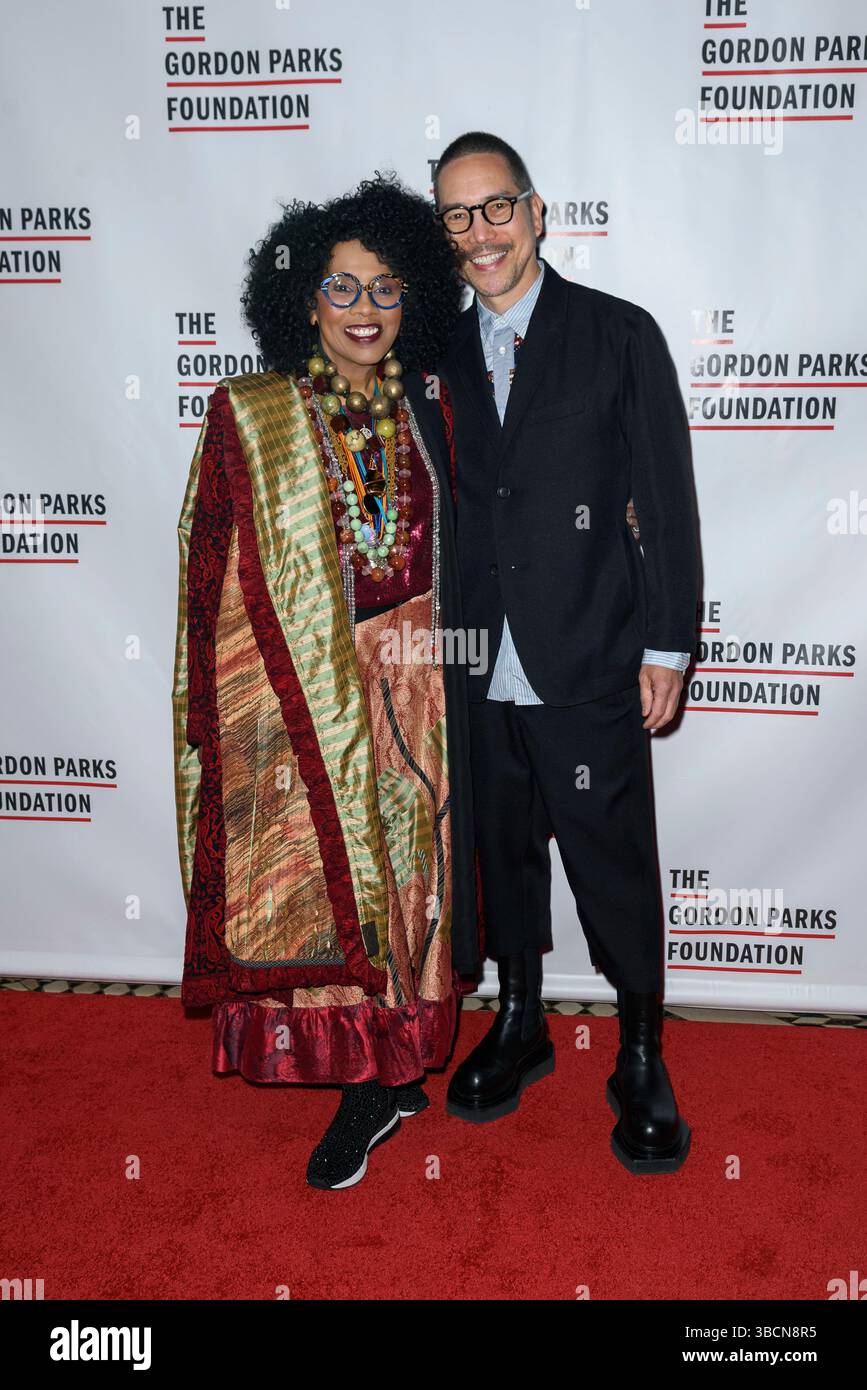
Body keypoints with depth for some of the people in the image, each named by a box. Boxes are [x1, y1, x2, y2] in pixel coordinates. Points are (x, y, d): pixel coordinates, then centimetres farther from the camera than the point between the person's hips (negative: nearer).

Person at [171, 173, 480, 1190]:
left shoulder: (425, 410, 6)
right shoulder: (248, 418, -5)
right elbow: (214, 580, -6)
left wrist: (445, 672, 7)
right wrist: (215, 719, -10)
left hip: (413, 688, 3)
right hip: (299, 694, -3)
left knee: (405, 880, 10)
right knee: (323, 886, 5)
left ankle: (381, 1074, 29)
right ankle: (376, 1078, 26)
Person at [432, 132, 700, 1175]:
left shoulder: (620, 335, -1)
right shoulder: (442, 354, 9)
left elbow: (667, 501, -2)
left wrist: (667, 646, -6)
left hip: (589, 672, -3)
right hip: (479, 673, 4)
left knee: (613, 870, 4)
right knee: (503, 855, 16)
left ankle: (642, 1060, 25)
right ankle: (519, 1026, 37)